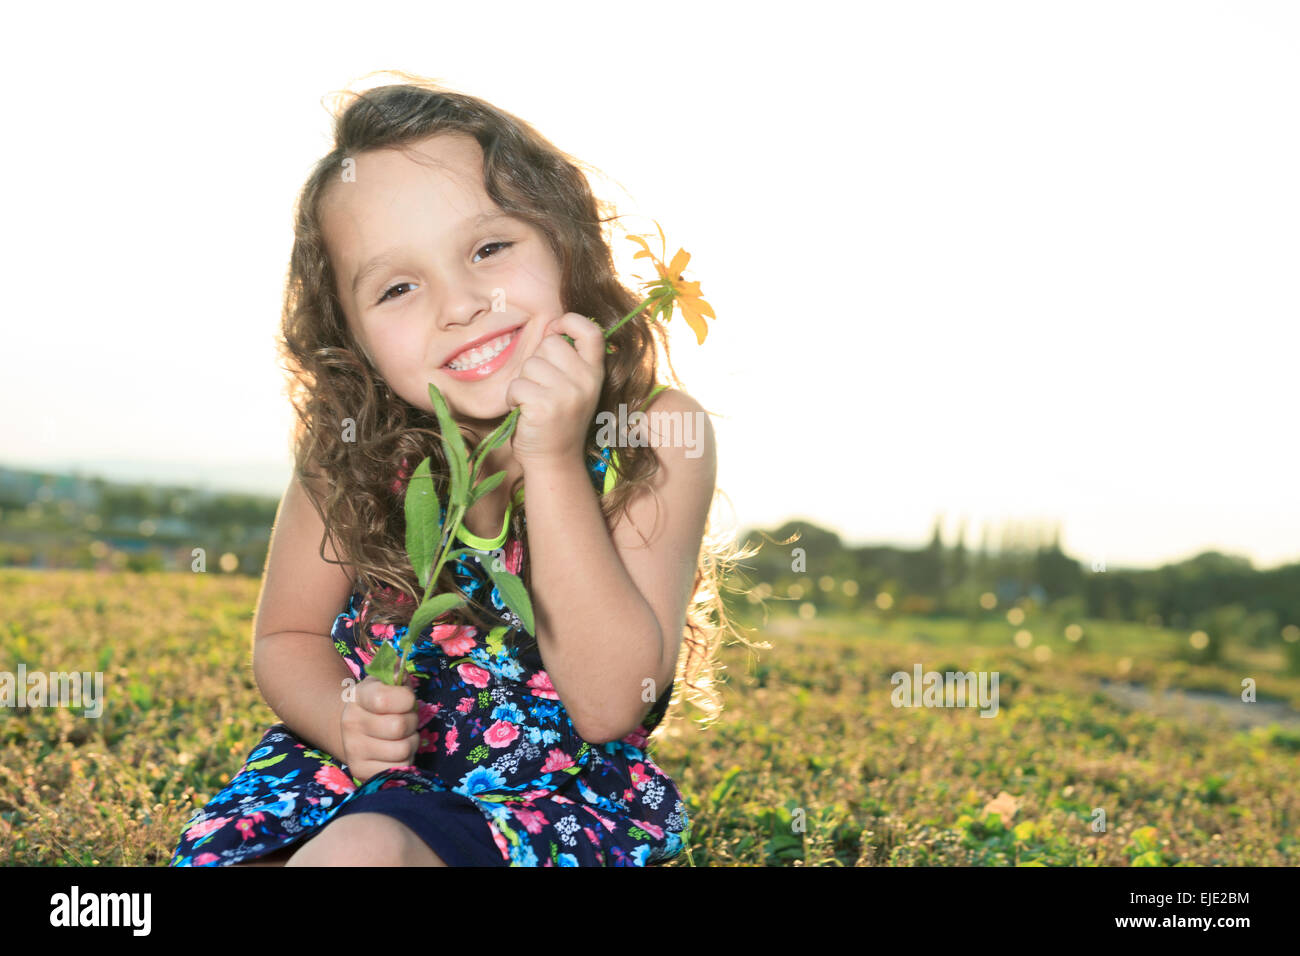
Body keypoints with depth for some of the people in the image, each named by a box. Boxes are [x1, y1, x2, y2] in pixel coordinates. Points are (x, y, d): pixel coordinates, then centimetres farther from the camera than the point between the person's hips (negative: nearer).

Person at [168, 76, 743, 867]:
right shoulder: (350, 447, -9)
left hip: (558, 791, -3)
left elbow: (609, 705, -21)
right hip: (357, 772, 4)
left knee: (366, 848, -31)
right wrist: (345, 714, -17)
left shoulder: (658, 437, -16)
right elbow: (287, 639, 7)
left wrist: (553, 461, -29)